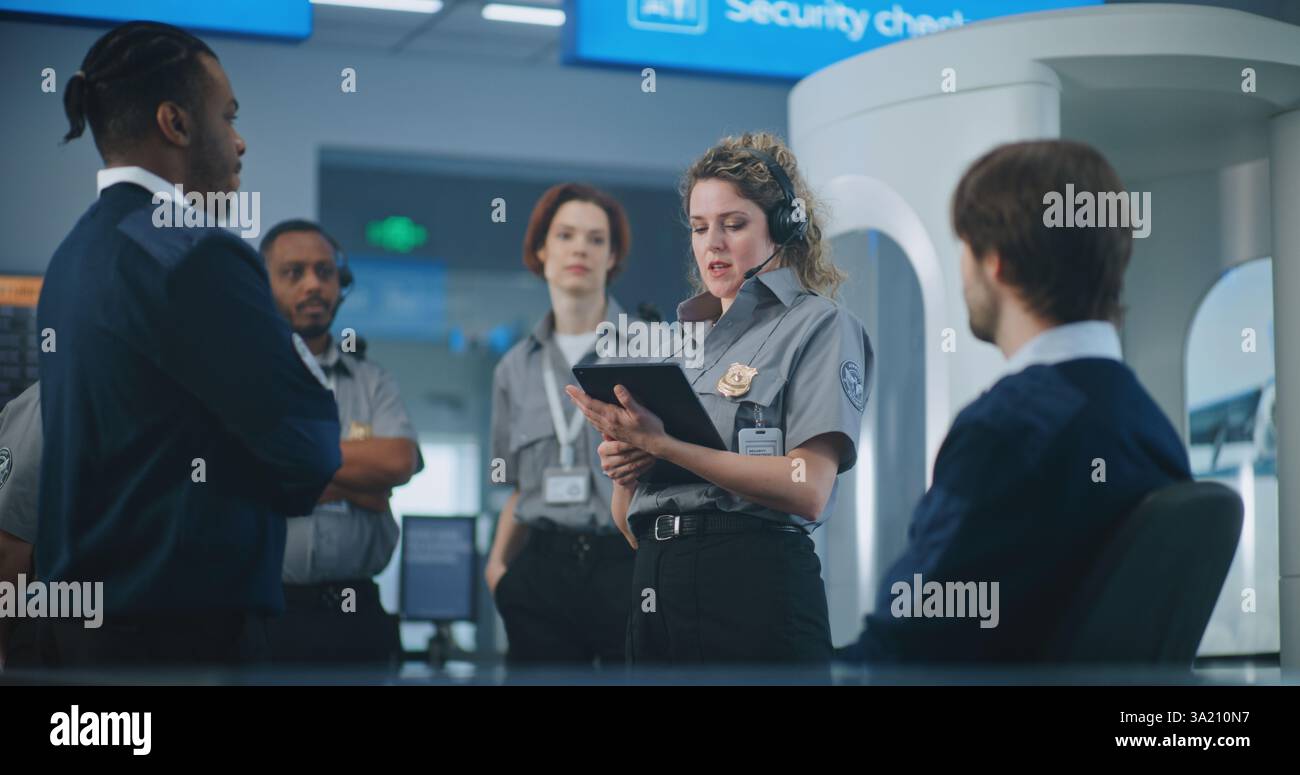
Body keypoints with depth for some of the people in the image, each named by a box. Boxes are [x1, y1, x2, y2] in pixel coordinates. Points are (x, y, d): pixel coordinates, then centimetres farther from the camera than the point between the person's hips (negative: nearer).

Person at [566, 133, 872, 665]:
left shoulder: (819, 325, 1)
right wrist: (625, 471, -3)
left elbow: (808, 490, -15)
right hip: (657, 594, 6)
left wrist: (662, 445, -17)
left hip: (754, 592, -6)